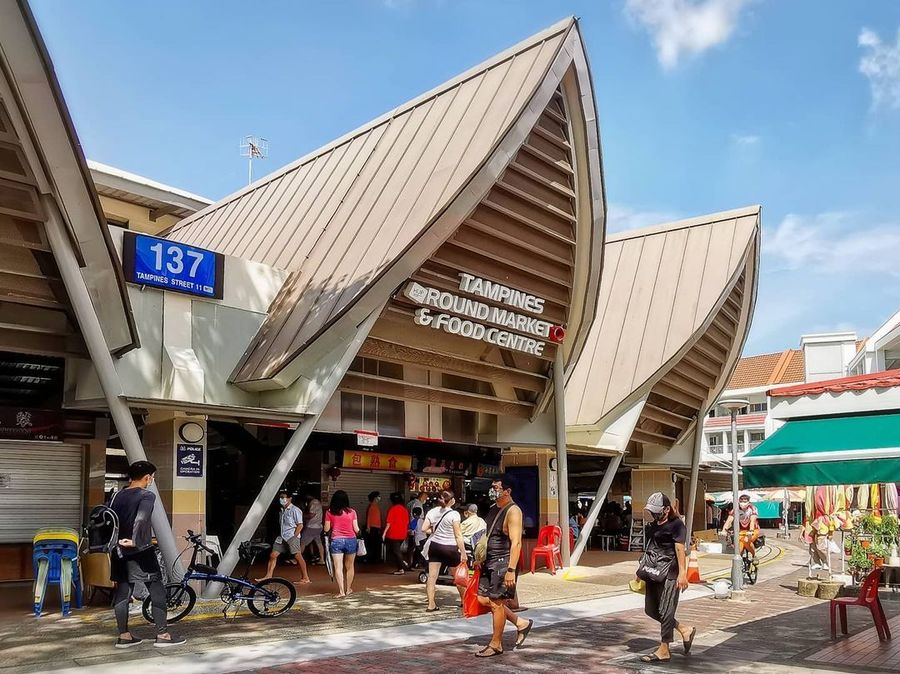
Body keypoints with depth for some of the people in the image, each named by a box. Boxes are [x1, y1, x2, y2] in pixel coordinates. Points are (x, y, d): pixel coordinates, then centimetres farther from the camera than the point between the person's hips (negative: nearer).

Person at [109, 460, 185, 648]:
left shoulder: (118, 496, 10)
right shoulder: (147, 495, -11)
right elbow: (141, 519, -26)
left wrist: (115, 542, 15)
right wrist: (134, 541, -20)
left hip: (120, 551, 7)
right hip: (140, 551, -7)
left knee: (123, 592, 11)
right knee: (157, 591, 1)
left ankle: (124, 636, 15)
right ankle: (163, 635, 2)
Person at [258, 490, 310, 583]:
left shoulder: (295, 510, -9)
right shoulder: (282, 510, 14)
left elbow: (300, 525, -11)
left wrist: (294, 537, -14)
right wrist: (280, 536, 11)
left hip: (292, 537, -8)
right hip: (282, 537, 8)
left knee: (298, 556, -6)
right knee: (273, 555, 4)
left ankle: (305, 578, -1)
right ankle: (268, 576, 11)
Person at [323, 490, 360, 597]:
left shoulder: (329, 512, -3)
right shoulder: (351, 512, -3)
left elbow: (326, 529, 1)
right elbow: (356, 529, -1)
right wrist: (357, 533, 20)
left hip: (336, 541, -1)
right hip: (350, 540, 1)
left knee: (338, 567, -3)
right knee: (349, 566, 16)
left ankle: (341, 591, -10)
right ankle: (348, 589, 25)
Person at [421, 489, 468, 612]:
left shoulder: (432, 512, 1)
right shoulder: (453, 514, -13)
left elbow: (424, 529, -3)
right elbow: (458, 535, -14)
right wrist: (463, 553, -11)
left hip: (434, 546, 4)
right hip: (449, 548, -4)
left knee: (432, 576, 3)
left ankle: (431, 604, 2)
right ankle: (464, 600, 28)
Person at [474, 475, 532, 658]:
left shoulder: (513, 511, -15)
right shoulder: (494, 509, 12)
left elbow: (516, 543, -21)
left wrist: (511, 570, -25)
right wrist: (481, 560, 20)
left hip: (503, 562, -9)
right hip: (490, 561, 9)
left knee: (496, 602, -2)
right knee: (483, 598, 10)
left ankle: (496, 645, 13)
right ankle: (521, 623, 23)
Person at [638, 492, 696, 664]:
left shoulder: (676, 525, -9)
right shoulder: (652, 526, 15)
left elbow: (680, 550, -15)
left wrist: (682, 573, -21)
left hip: (669, 573, -9)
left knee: (665, 611, -4)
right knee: (651, 610, 11)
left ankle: (664, 651, 5)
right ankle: (685, 629, 26)